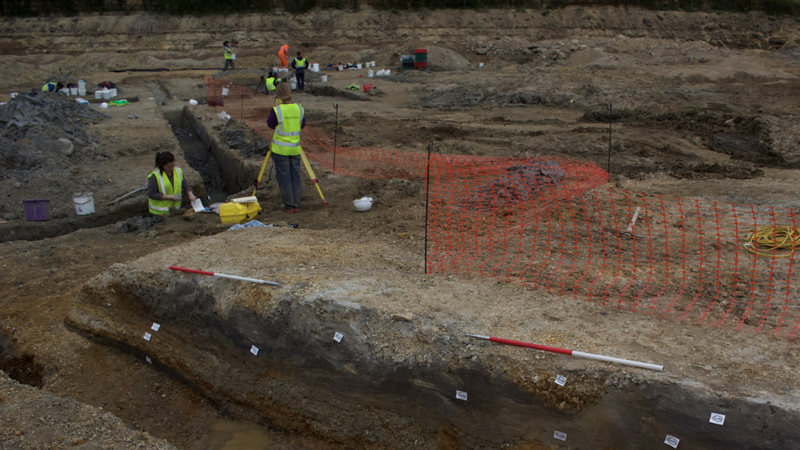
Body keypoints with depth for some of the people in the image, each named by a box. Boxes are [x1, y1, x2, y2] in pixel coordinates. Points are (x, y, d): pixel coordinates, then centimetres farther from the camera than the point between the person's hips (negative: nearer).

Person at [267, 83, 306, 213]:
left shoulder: (276, 110, -14)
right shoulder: (299, 108, 0)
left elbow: (270, 124, 1)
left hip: (280, 148, -4)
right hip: (295, 148, 4)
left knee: (284, 177, 4)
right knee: (295, 176, 11)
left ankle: (289, 205, 7)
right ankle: (296, 204, 14)